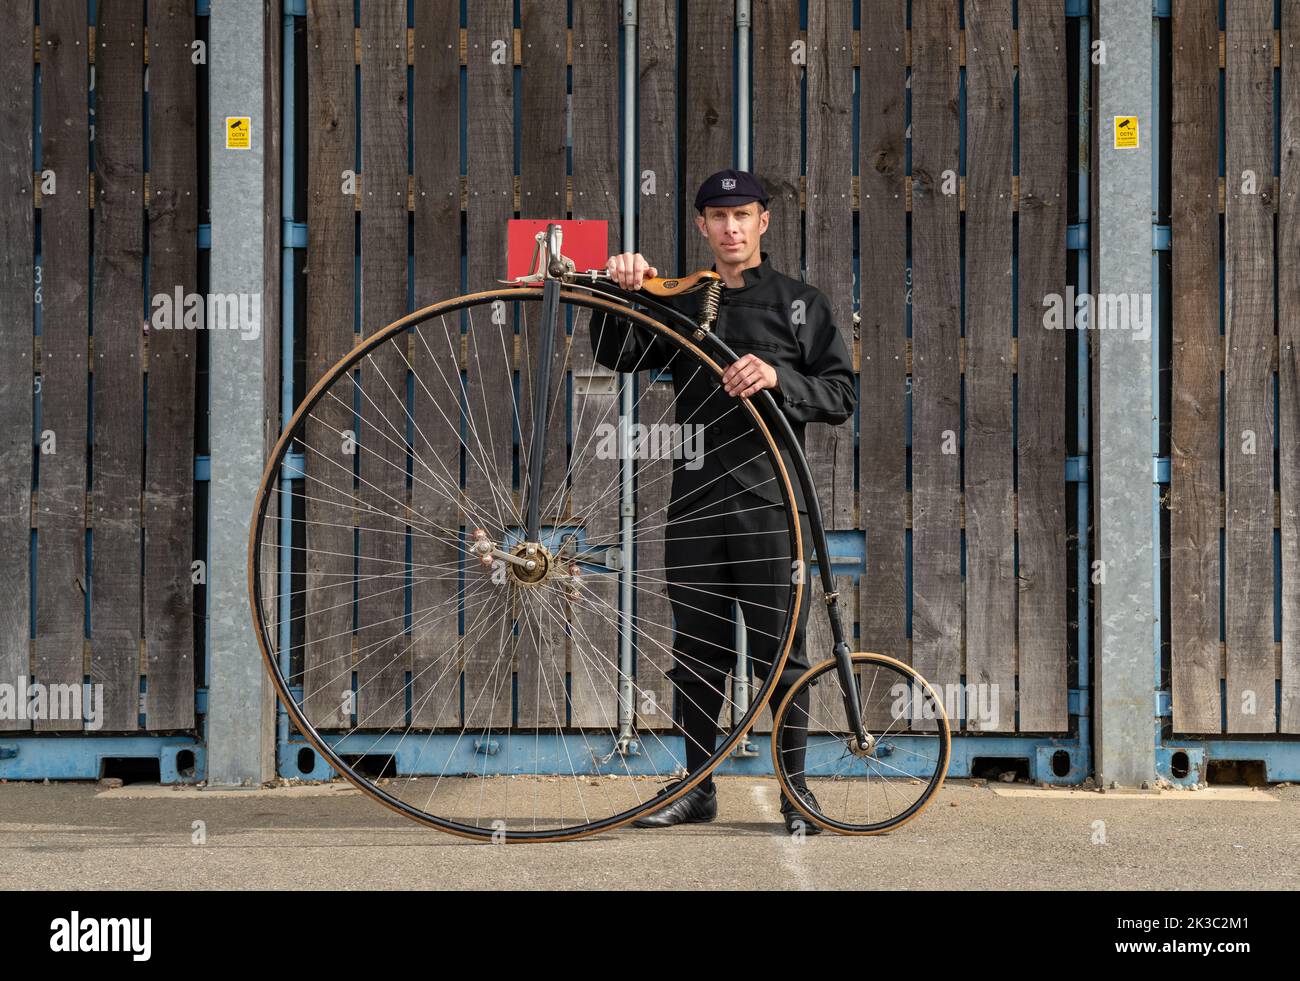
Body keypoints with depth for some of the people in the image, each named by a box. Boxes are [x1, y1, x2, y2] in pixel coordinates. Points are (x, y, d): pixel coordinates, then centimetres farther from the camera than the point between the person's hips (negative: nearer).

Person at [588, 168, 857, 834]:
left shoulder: (801, 304, 7)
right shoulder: (681, 306, 14)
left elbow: (841, 396, 0)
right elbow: (617, 355, 2)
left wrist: (778, 378, -17)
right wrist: (621, 294, -15)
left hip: (772, 500, -3)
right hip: (696, 498, 3)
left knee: (780, 651, -1)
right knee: (697, 649, 8)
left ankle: (795, 786, 9)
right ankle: (697, 787, 17)